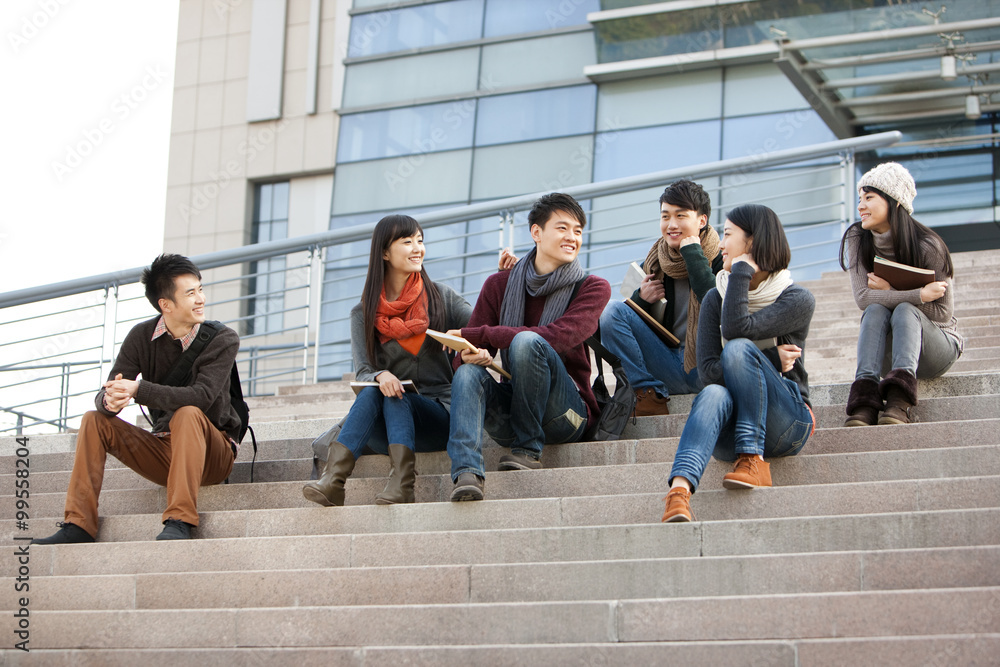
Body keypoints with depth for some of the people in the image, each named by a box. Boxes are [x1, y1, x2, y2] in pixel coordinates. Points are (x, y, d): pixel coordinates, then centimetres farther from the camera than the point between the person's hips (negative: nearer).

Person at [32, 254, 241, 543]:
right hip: (163, 450, 5)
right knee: (95, 420, -9)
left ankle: (179, 522, -41)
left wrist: (138, 390, -36)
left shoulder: (223, 339, -13)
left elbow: (201, 396, -28)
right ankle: (78, 525, -15)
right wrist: (110, 401, -34)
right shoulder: (142, 337, -1)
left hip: (213, 452, -5)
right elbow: (104, 395, -8)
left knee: (188, 414, -34)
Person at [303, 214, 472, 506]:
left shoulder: (441, 297, 8)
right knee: (374, 391, -31)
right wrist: (379, 376, -25)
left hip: (439, 415, -1)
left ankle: (401, 481, -50)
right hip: (386, 422, 1)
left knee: (393, 397, -31)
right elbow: (362, 372, 0)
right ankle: (333, 477, -48)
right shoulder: (364, 314, 9)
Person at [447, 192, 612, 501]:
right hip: (508, 417, 3)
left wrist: (476, 336, -18)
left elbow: (557, 337, -18)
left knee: (527, 341, -28)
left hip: (567, 413, -3)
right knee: (468, 371, -27)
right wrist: (471, 354, -23)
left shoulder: (593, 288, 1)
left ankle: (529, 448, -19)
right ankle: (466, 472, -44)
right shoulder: (500, 285, 10)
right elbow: (461, 356, 4)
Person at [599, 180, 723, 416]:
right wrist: (642, 298, -6)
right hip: (669, 367, 5)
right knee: (611, 309, -11)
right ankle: (648, 394, -10)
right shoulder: (654, 263, 11)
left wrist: (693, 254, -15)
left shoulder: (720, 258, -3)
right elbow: (626, 317, 15)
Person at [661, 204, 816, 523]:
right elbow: (707, 368, -1)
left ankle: (753, 461, -28)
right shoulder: (715, 299, 12)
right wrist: (771, 360, -11)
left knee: (737, 347, -27)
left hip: (785, 423, -2)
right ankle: (679, 490, -59)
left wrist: (741, 271, -9)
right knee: (714, 394, -35)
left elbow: (737, 328, -18)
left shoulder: (797, 299, -1)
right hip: (731, 431, 3)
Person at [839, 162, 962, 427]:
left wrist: (890, 292, -19)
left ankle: (899, 403, -51)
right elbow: (863, 298, -19)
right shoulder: (857, 239, -7)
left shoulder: (927, 246, -16)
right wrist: (920, 295, -26)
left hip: (937, 347, -2)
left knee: (905, 311, -30)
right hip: (887, 352, 2)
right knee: (876, 310, -27)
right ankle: (864, 403, -46)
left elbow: (943, 312, -13)